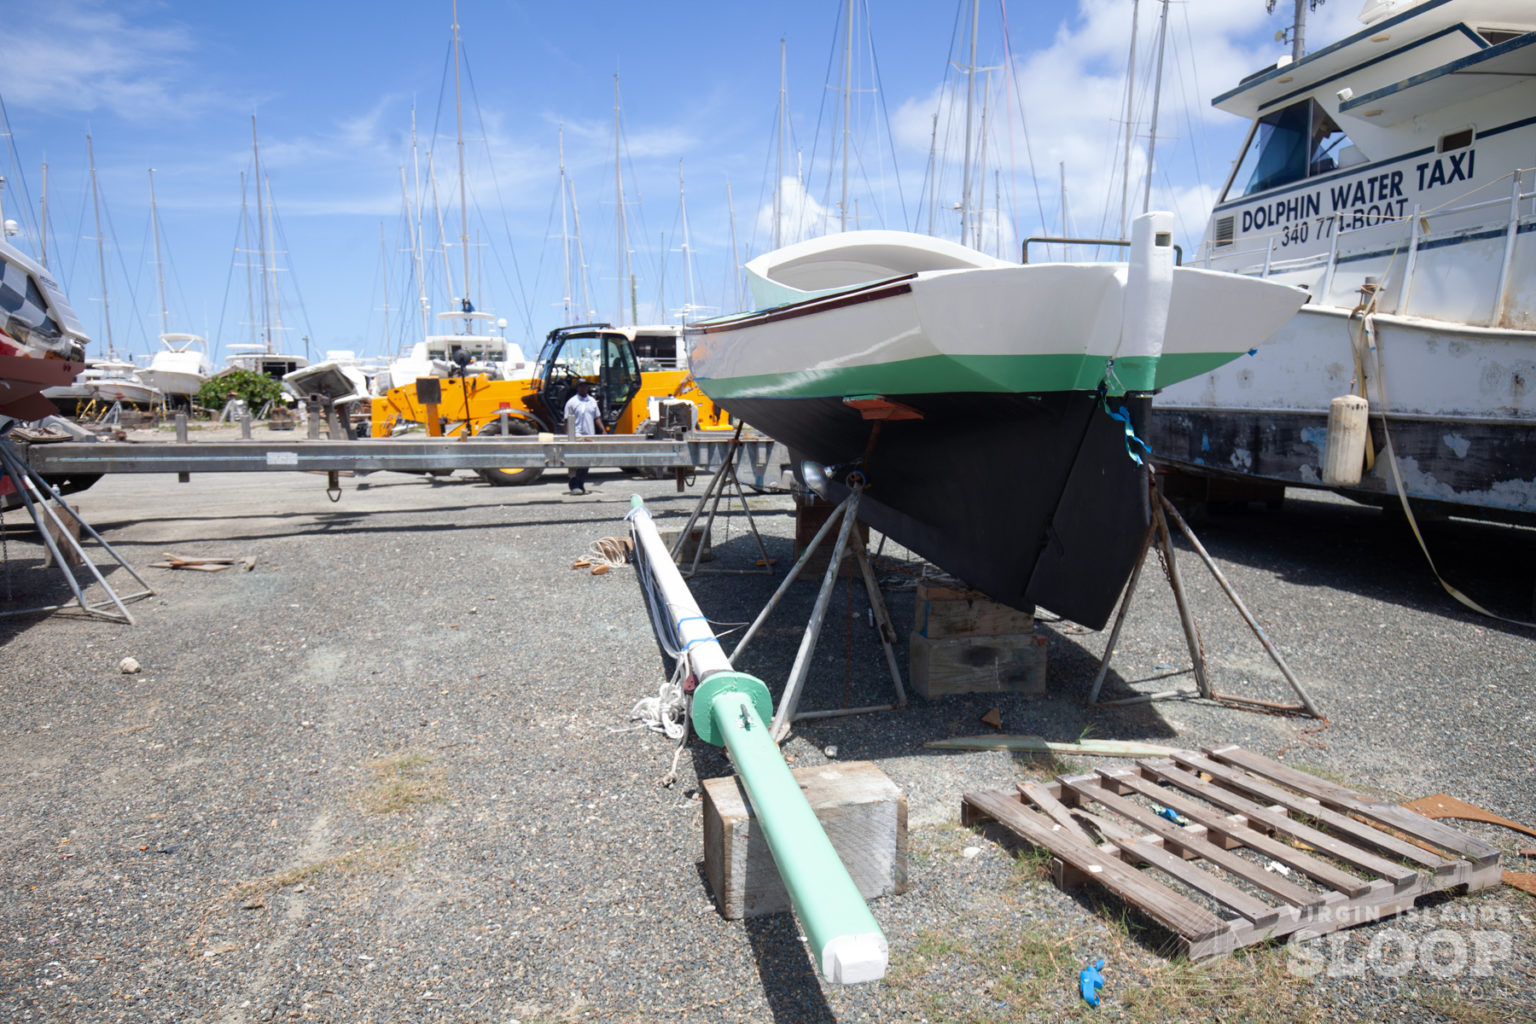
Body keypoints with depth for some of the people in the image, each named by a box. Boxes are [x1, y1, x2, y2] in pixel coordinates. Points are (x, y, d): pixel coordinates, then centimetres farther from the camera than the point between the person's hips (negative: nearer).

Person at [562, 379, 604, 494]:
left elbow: (597, 418, 18)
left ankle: (581, 485, 16)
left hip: (590, 436, 5)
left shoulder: (592, 401, 14)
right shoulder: (572, 402, -2)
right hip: (576, 436, -5)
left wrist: (603, 431, 7)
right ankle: (574, 486, -8)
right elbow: (567, 421, -3)